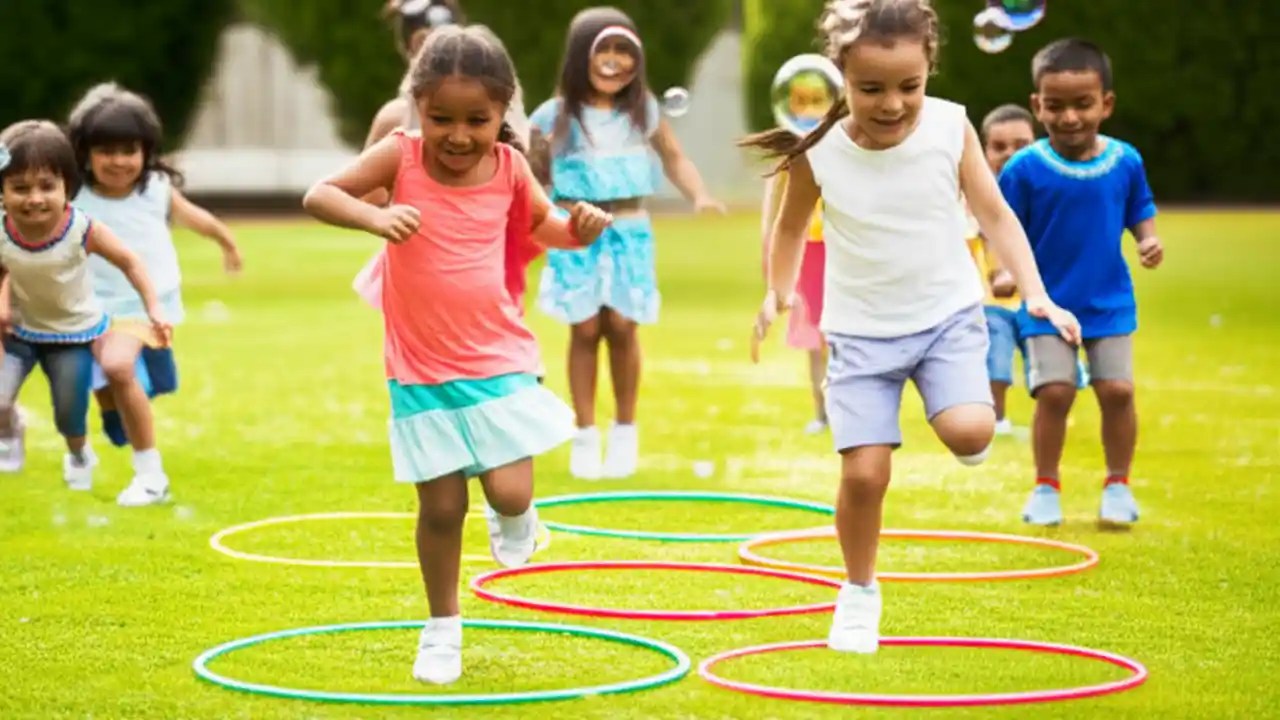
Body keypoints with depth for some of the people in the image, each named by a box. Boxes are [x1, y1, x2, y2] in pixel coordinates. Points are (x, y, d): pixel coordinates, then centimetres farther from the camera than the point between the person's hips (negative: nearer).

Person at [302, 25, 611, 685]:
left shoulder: (508, 167, -3)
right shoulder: (400, 156, -11)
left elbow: (542, 225, 16)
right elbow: (318, 195, -17)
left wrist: (577, 229, -7)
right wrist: (374, 216, -35)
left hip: (498, 362, 1)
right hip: (421, 371, -1)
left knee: (509, 491, -12)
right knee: (441, 508, 5)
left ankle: (515, 518, 27)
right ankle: (442, 630, 25)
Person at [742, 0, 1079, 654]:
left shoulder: (950, 128, -12)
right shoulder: (818, 151, -13)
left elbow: (994, 215, -3)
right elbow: (791, 226, 7)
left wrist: (1036, 294, -12)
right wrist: (777, 294, -4)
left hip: (947, 314, 0)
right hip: (861, 329, 0)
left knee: (969, 432, -23)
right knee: (864, 471, -7)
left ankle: (952, 410, 15)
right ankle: (859, 593, 17)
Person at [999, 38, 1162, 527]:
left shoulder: (1124, 161, -2)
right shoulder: (1026, 169, -10)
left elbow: (1139, 211, 11)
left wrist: (1149, 239, -8)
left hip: (1110, 303, 2)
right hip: (1047, 304, -2)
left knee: (1117, 389, -4)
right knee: (1055, 391, -8)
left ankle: (1118, 484, 16)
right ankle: (1046, 487, 12)